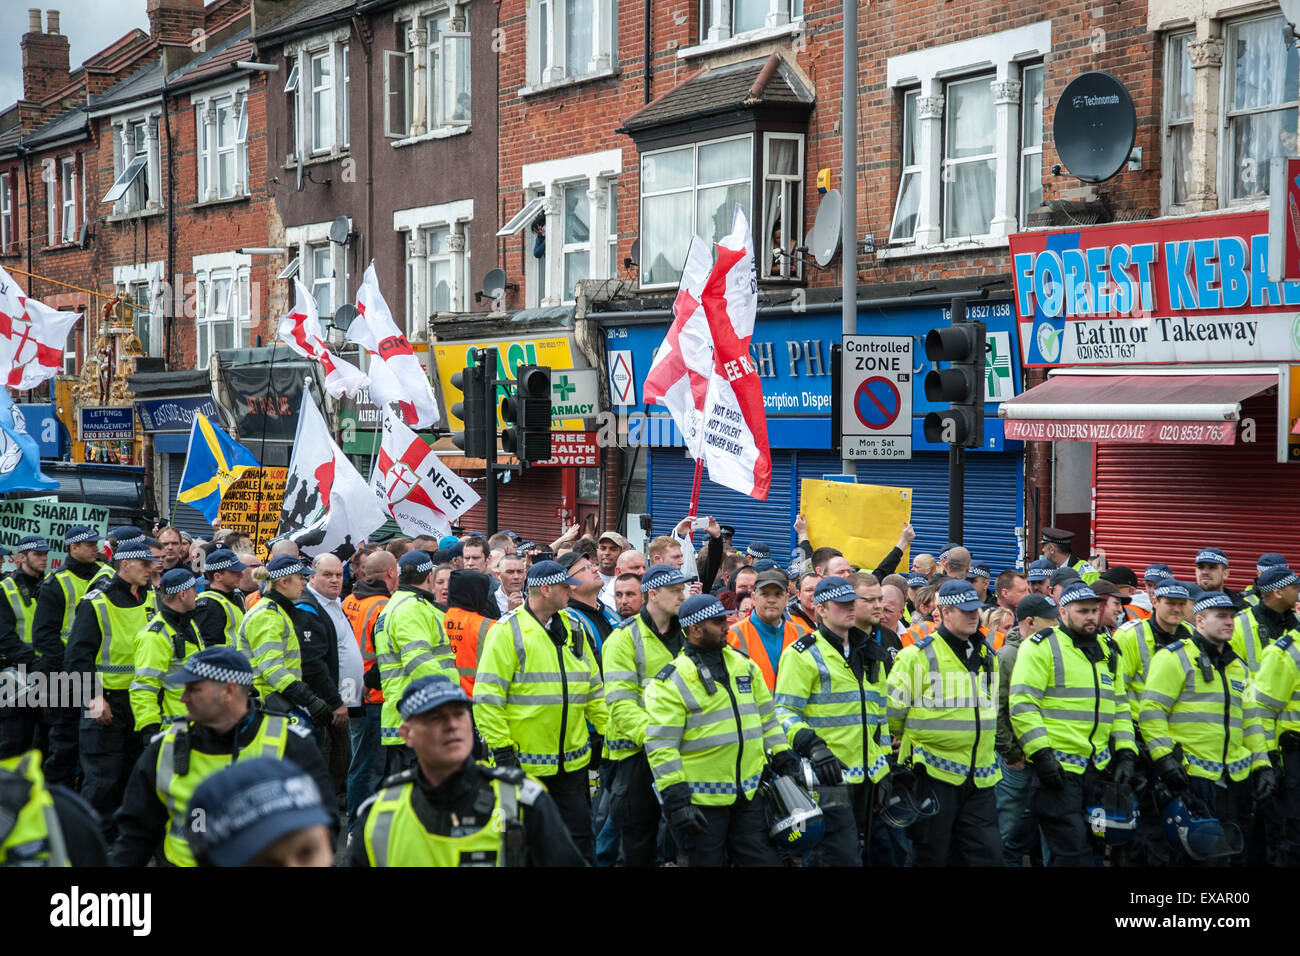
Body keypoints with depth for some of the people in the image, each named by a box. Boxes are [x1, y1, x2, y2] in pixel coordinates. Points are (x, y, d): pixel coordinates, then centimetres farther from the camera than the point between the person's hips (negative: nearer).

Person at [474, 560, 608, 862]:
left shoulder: (572, 629, 10)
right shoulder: (508, 631, -11)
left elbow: (593, 686, 19)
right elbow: (487, 696, -13)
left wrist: (605, 729, 12)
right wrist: (500, 747, -16)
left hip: (571, 760, 6)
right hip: (524, 761, -6)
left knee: (579, 835, 9)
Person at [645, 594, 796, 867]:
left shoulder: (744, 665, 10)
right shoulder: (670, 682, -11)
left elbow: (766, 718, 20)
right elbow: (660, 746, -14)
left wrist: (782, 756, 12)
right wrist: (676, 800, -19)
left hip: (748, 794, 6)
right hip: (699, 801, -6)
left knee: (761, 859, 10)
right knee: (704, 862, 3)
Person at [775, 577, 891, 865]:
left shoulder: (870, 655, 18)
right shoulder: (803, 654, -4)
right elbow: (784, 712, -10)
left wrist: (884, 769, 20)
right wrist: (812, 746, -26)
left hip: (864, 775, 7)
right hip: (827, 775, -7)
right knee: (843, 857, -15)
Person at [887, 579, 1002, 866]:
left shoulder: (987, 657, 12)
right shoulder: (918, 656, -9)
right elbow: (892, 710, -4)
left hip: (979, 776, 6)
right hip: (934, 774, -6)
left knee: (987, 853, 3)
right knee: (932, 856, 2)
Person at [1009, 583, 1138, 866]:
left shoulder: (1107, 651, 17)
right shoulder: (1041, 647, -5)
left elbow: (1120, 707, 22)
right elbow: (1022, 704, -12)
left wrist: (1125, 755, 10)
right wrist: (1041, 754, -19)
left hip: (1097, 768, 7)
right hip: (1057, 767, -7)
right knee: (1073, 853, -11)